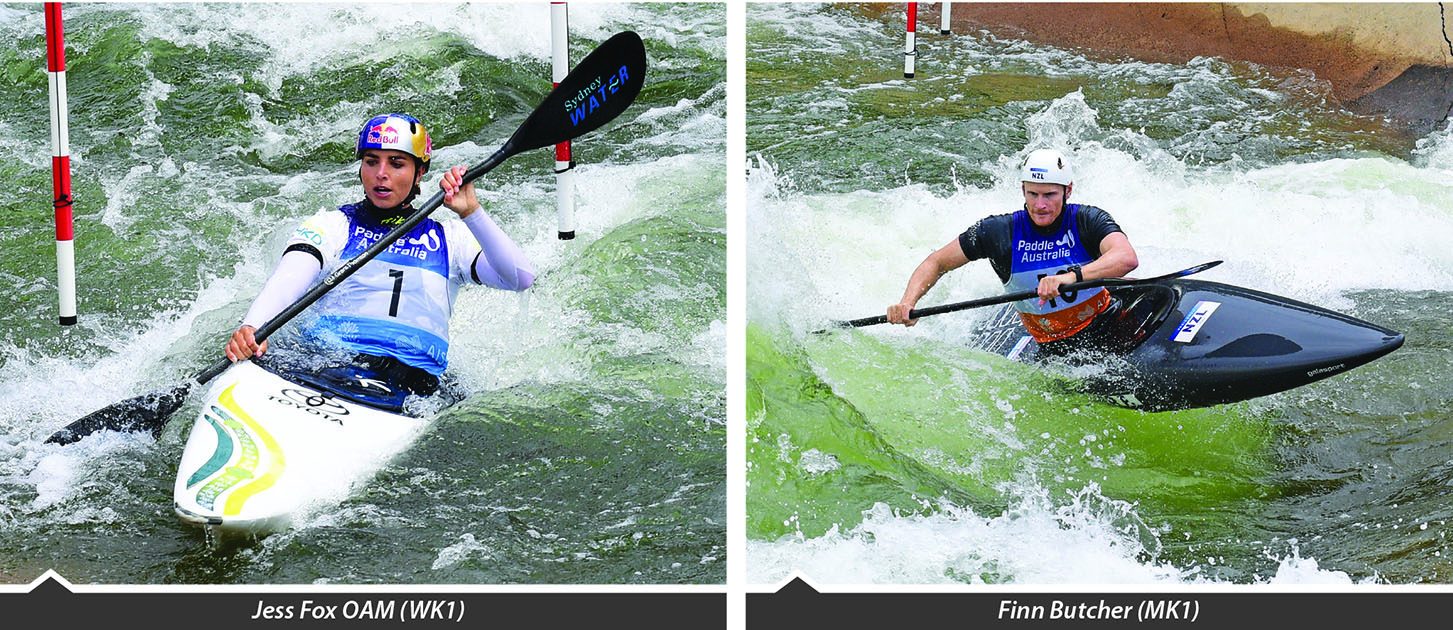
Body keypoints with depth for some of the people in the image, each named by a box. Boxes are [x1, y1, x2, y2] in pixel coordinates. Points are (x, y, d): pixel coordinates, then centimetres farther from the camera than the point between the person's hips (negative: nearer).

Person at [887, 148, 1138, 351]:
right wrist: (907, 302, -20)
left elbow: (1127, 258, -33)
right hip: (1054, 347, 1)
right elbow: (937, 263, 0)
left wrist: (1072, 276, -50)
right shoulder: (1000, 231, -8)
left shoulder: (1087, 220, -12)